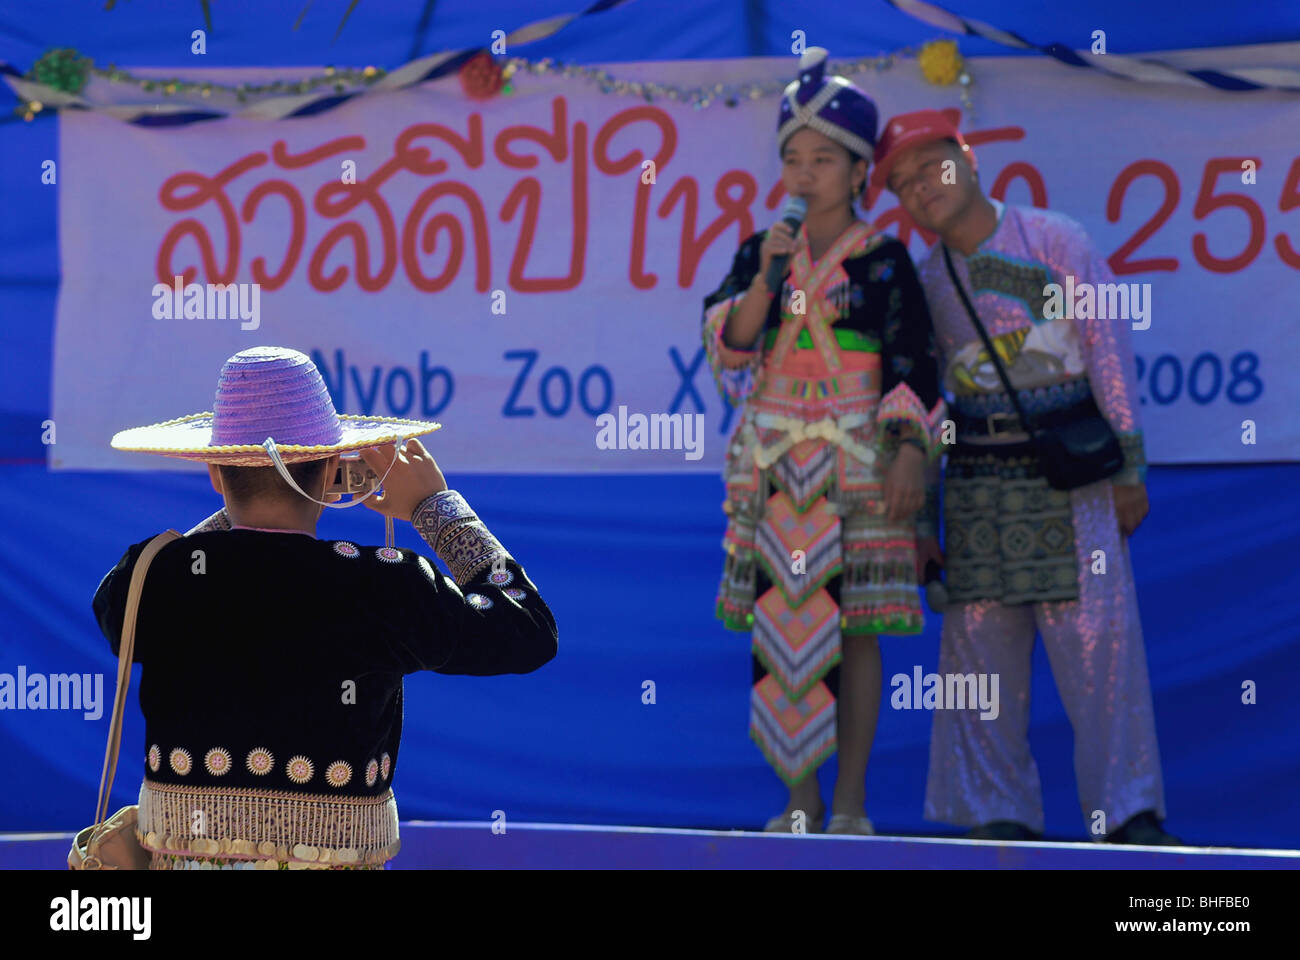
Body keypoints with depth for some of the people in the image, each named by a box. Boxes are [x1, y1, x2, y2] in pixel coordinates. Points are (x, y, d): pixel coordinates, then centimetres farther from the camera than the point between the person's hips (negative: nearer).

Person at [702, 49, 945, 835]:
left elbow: (917, 365, -4)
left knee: (852, 627, -5)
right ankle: (801, 801, 11)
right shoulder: (760, 253, 10)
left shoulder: (885, 260, 0)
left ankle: (851, 805, 3)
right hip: (774, 465, 4)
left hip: (856, 466, -4)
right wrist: (764, 276, -14)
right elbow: (728, 346, -1)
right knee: (778, 626, 2)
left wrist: (911, 453, -15)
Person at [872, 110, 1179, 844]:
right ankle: (1000, 816, 8)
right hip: (978, 477, 4)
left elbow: (1108, 346, 0)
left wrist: (1128, 466, -5)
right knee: (981, 648, 1)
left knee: (1099, 640, -9)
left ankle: (1129, 814, -5)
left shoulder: (1055, 240, 2)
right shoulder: (925, 281, 12)